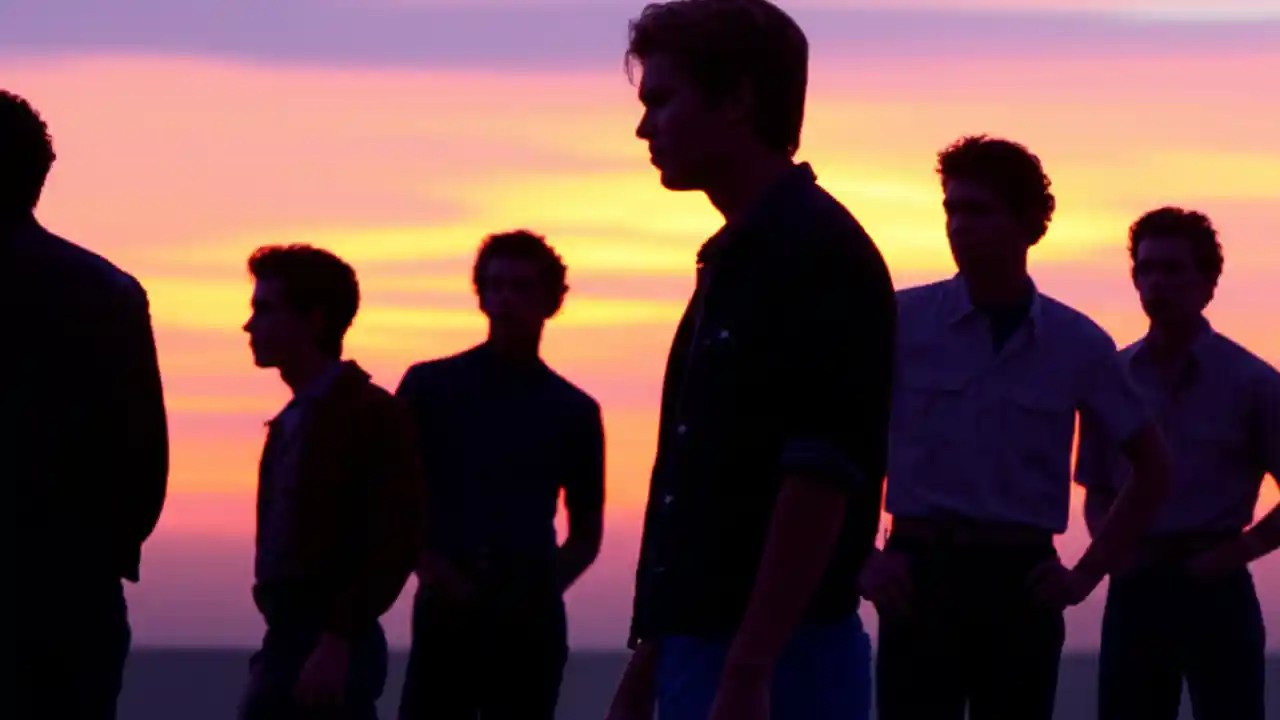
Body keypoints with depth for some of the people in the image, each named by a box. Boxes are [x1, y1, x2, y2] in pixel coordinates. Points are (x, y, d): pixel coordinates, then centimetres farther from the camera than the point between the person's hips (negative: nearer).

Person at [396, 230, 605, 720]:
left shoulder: (573, 411, 11)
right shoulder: (430, 387, 7)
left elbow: (587, 534, 15)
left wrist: (543, 586, -3)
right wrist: (430, 569, -8)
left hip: (531, 620, 1)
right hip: (447, 614, -1)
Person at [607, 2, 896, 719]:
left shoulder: (817, 254, -12)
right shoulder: (735, 261, 18)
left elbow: (821, 482, -20)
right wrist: (649, 658, 20)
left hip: (780, 662, -10)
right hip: (702, 647, 10)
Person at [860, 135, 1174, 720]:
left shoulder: (1077, 344, 5)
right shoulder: (904, 321, -1)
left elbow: (1152, 469, 15)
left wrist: (1088, 573, 7)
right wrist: (861, 558, -4)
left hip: (1020, 580, 2)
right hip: (922, 574, -2)